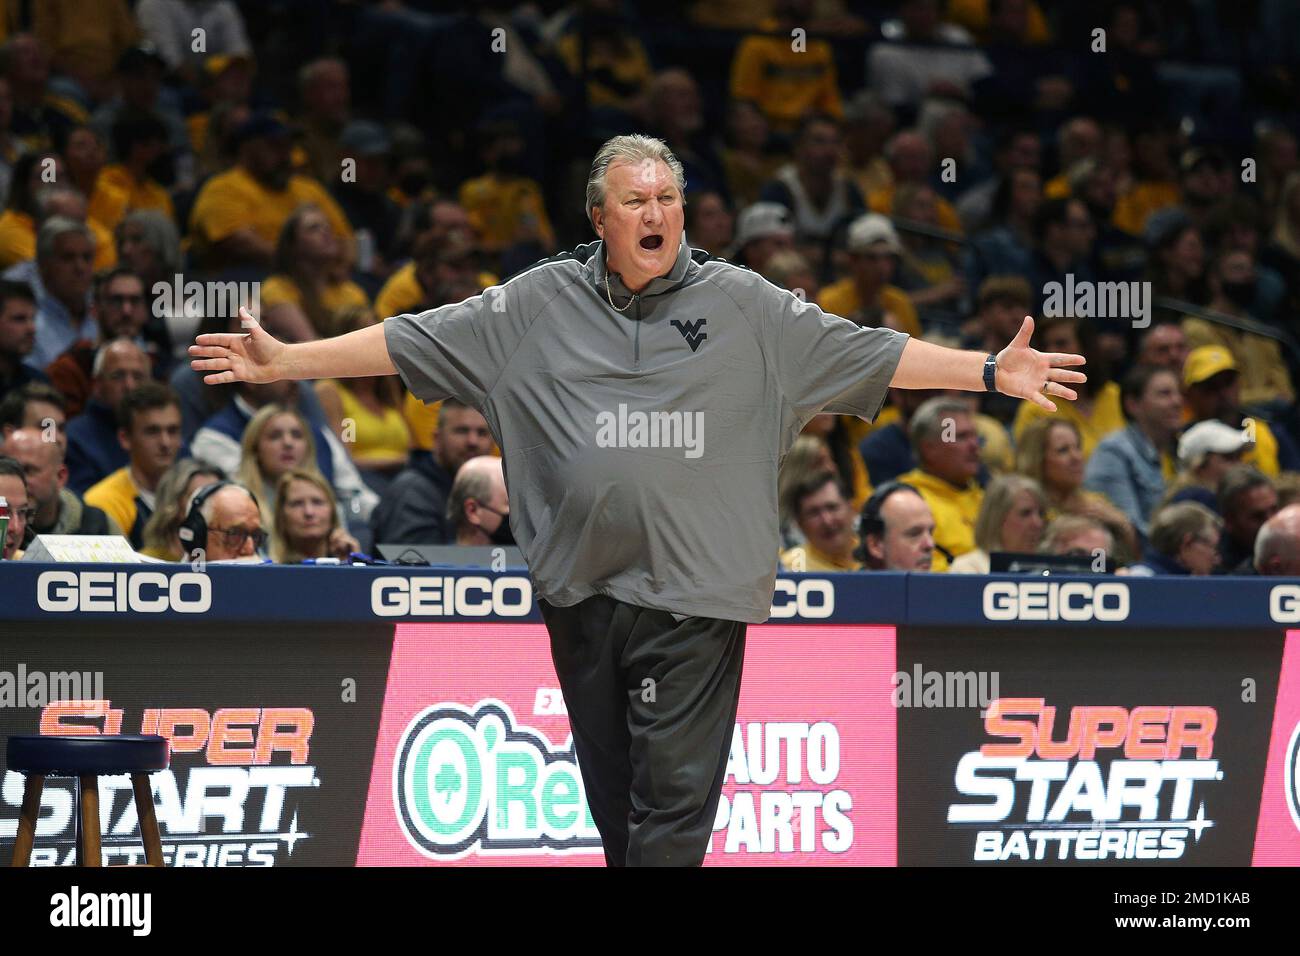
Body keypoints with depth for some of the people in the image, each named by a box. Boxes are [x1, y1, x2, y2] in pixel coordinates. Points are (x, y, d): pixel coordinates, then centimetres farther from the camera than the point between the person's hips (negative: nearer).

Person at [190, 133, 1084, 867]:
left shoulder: (744, 305, 5)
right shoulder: (540, 304, 8)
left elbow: (872, 353, 5)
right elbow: (412, 341, 8)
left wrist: (991, 371, -2)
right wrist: (286, 361, 4)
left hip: (693, 589, -2)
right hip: (581, 587, 2)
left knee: (675, 792, -8)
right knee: (612, 795, 10)